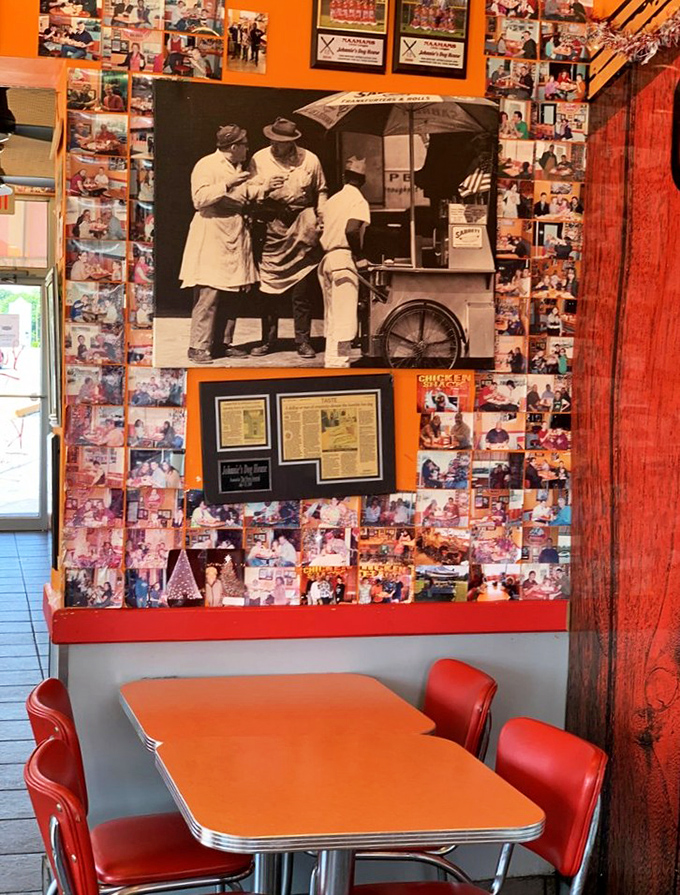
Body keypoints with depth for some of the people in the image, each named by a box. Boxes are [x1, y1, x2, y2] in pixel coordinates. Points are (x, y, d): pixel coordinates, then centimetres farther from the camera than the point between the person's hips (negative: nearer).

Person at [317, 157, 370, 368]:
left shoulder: (333, 199, 17)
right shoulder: (359, 201, -6)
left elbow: (320, 230, 14)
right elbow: (352, 230, -22)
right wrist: (359, 256, -10)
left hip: (326, 259, 8)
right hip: (344, 258, -8)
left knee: (332, 318, 14)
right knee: (344, 318, -8)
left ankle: (331, 362, 19)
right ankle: (340, 362, -11)